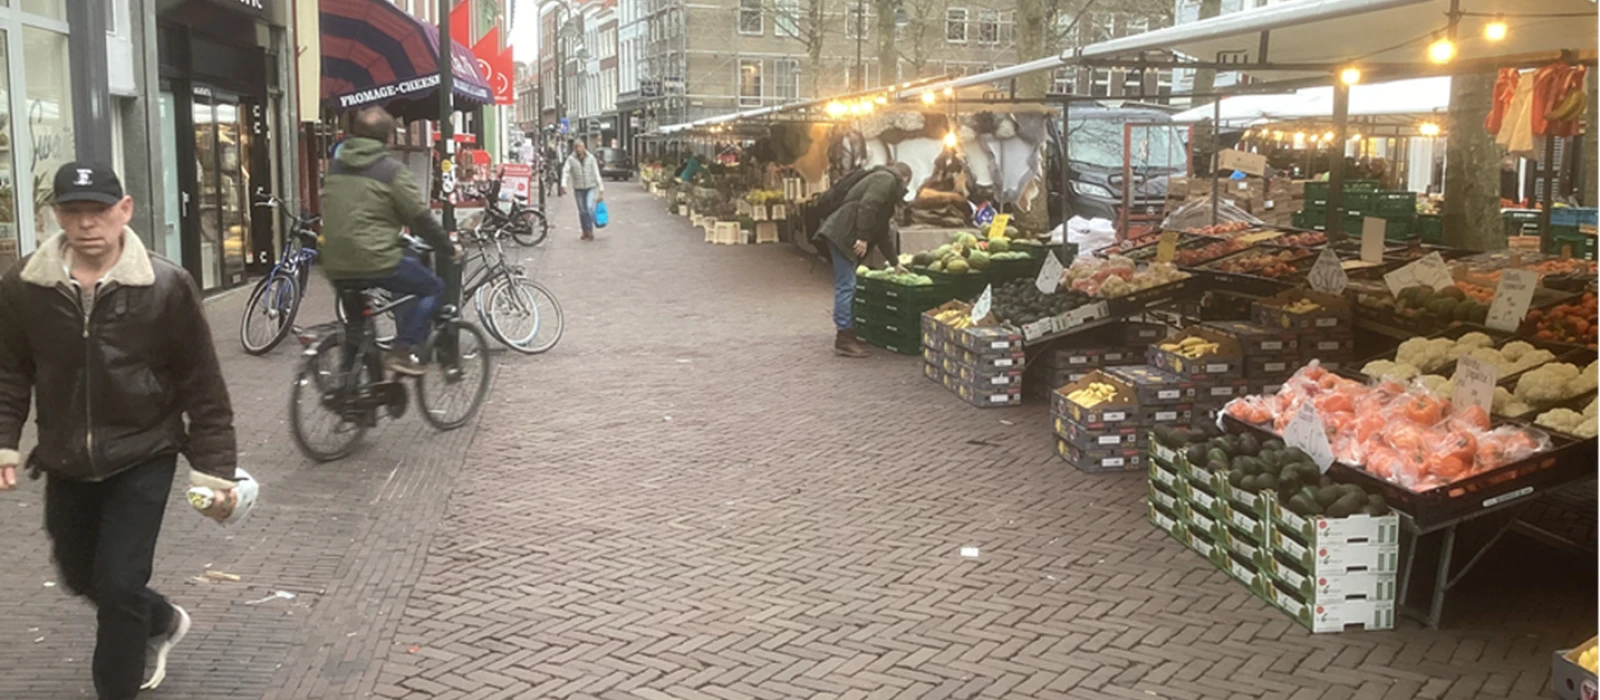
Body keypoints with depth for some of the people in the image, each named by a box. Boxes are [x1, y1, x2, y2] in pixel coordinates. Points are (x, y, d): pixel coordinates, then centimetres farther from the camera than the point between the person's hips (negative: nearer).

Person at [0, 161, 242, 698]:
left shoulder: (167, 286, -16)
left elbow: (203, 385, -10)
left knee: (120, 585, -6)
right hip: (65, 463, 4)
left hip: (143, 459, -4)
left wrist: (214, 469, -10)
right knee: (80, 576, 20)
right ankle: (161, 622, 48)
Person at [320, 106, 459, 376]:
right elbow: (420, 217, -7)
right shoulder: (391, 170, -7)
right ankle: (400, 352, 0)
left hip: (336, 263, 7)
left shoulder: (335, 167, 13)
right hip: (376, 260, -7)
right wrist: (449, 247, 6)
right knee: (433, 287, 10)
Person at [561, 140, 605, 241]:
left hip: (591, 188, -1)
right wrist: (564, 185, -25)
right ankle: (585, 232, 17)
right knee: (582, 211, 5)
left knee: (590, 208, -17)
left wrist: (601, 190, 2)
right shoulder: (571, 159, 0)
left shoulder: (591, 158, 2)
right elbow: (565, 172, -9)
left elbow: (597, 174, 4)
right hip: (578, 189, 1)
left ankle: (590, 230, -8)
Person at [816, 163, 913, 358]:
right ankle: (843, 339, -8)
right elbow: (867, 207, -20)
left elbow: (883, 231, 32)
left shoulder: (886, 183, 29)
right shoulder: (886, 179, -2)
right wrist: (862, 238, -22)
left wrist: (895, 262, 32)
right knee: (846, 286, -9)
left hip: (844, 236, 11)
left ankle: (846, 334, 19)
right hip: (843, 235, -11)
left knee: (846, 286, 13)